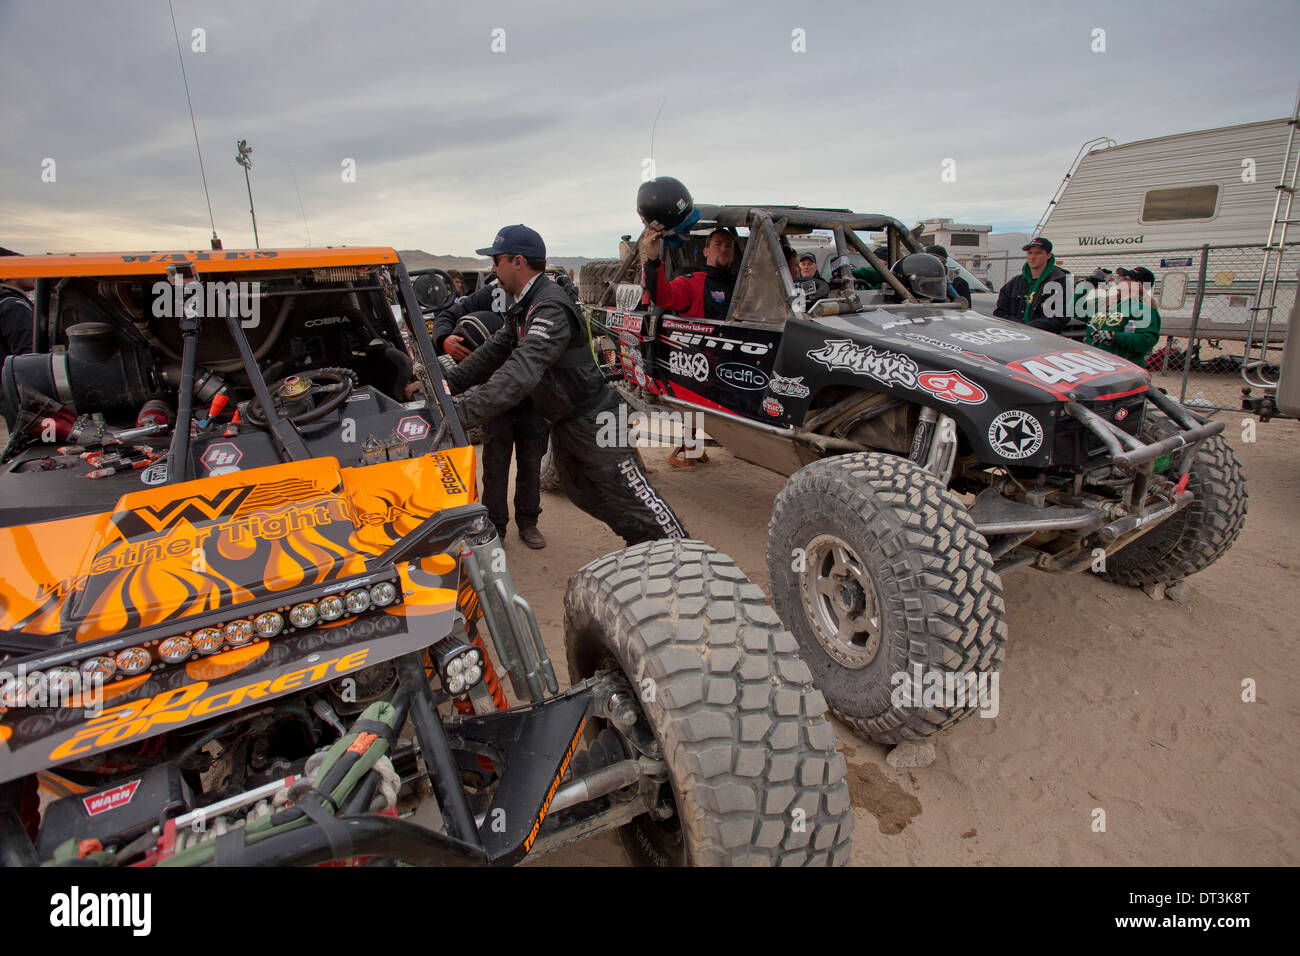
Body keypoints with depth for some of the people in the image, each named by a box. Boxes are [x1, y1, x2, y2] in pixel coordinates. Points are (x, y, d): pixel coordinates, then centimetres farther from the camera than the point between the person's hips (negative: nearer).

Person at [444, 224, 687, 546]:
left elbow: (522, 372, -38)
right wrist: (448, 383, -1)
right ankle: (643, 544, 36)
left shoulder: (550, 308, -27)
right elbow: (495, 350, 10)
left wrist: (464, 410, -43)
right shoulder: (522, 305, 8)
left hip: (592, 420, -10)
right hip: (562, 422, 10)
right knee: (584, 494, 21)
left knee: (633, 495, -2)